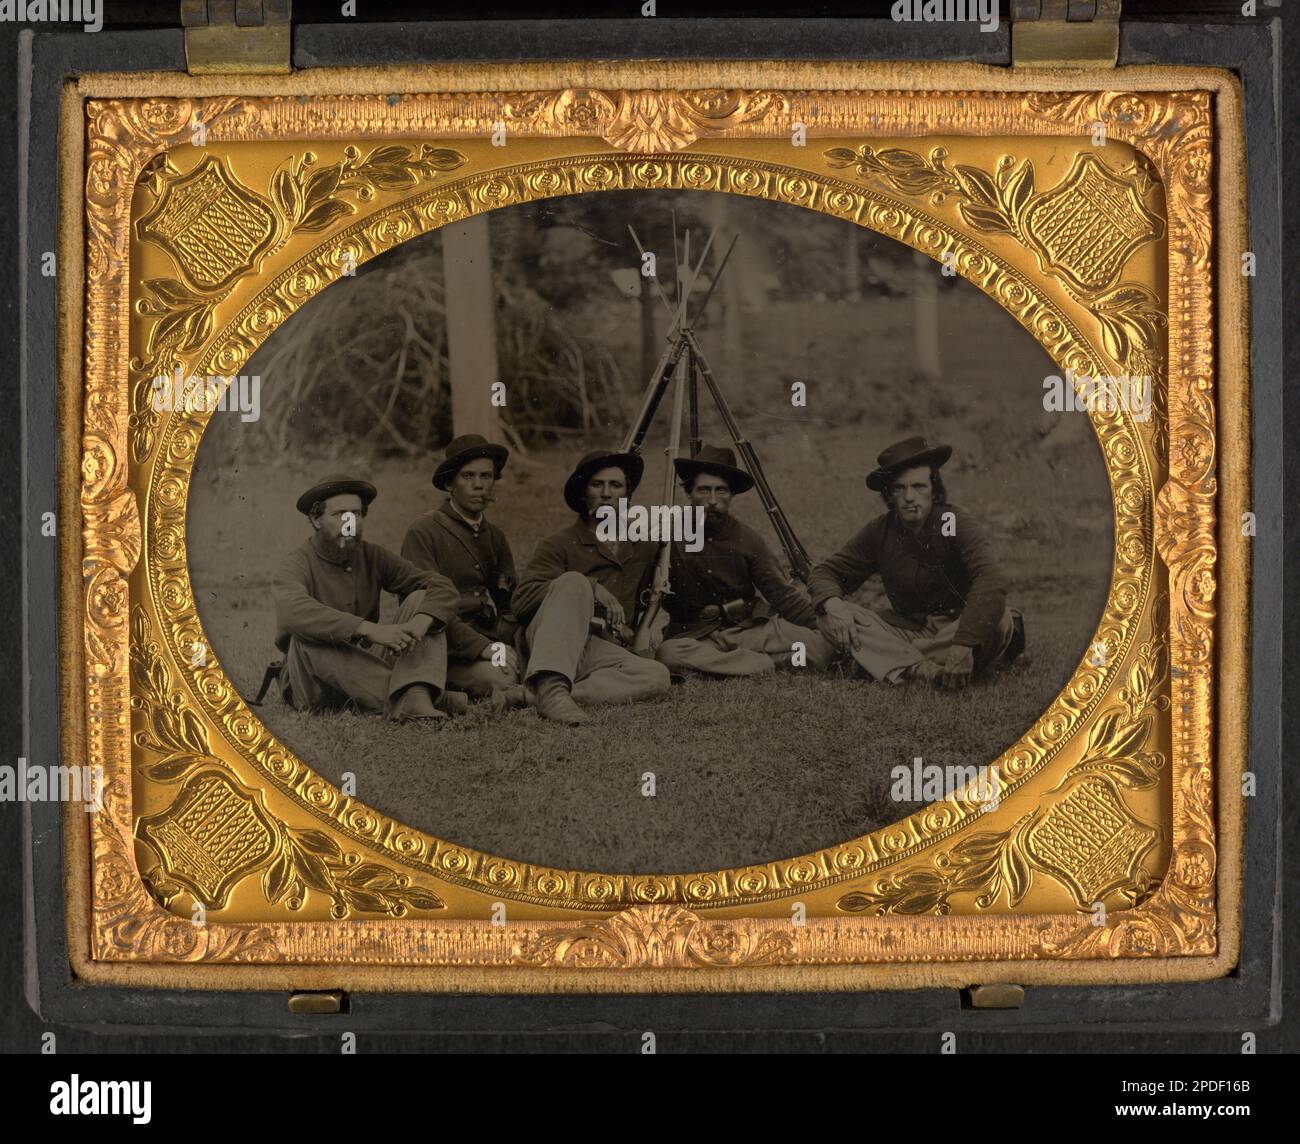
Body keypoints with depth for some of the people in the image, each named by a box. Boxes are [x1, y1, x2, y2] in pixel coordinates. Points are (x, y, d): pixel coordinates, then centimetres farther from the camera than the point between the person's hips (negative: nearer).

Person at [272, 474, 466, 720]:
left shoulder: (373, 557, 6)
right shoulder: (297, 565, -10)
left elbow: (444, 588, -2)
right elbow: (295, 612, -34)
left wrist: (420, 622, -26)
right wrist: (370, 630, -43)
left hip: (367, 668, 4)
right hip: (313, 682, -4)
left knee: (422, 597, -9)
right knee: (308, 638, -34)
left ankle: (416, 699, -37)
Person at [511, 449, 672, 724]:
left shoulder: (644, 546, 19)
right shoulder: (560, 544, 4)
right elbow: (523, 599, -10)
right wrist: (590, 588, -18)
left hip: (601, 649, 4)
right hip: (549, 644, -4)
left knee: (657, 676, -27)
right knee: (574, 581, -30)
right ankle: (549, 686, -48)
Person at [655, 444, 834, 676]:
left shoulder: (747, 540, 1)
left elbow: (783, 593, 2)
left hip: (749, 630, 1)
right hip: (694, 635, -1)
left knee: (820, 647, -22)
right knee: (669, 654, -38)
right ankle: (768, 664, -26)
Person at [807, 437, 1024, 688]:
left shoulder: (958, 524, -17)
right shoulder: (880, 532, -2)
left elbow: (992, 583, -33)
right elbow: (825, 573, 4)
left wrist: (963, 646, -44)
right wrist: (832, 604, -22)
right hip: (908, 628, 4)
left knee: (997, 621, -36)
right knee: (828, 618, -18)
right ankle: (927, 671, -33)